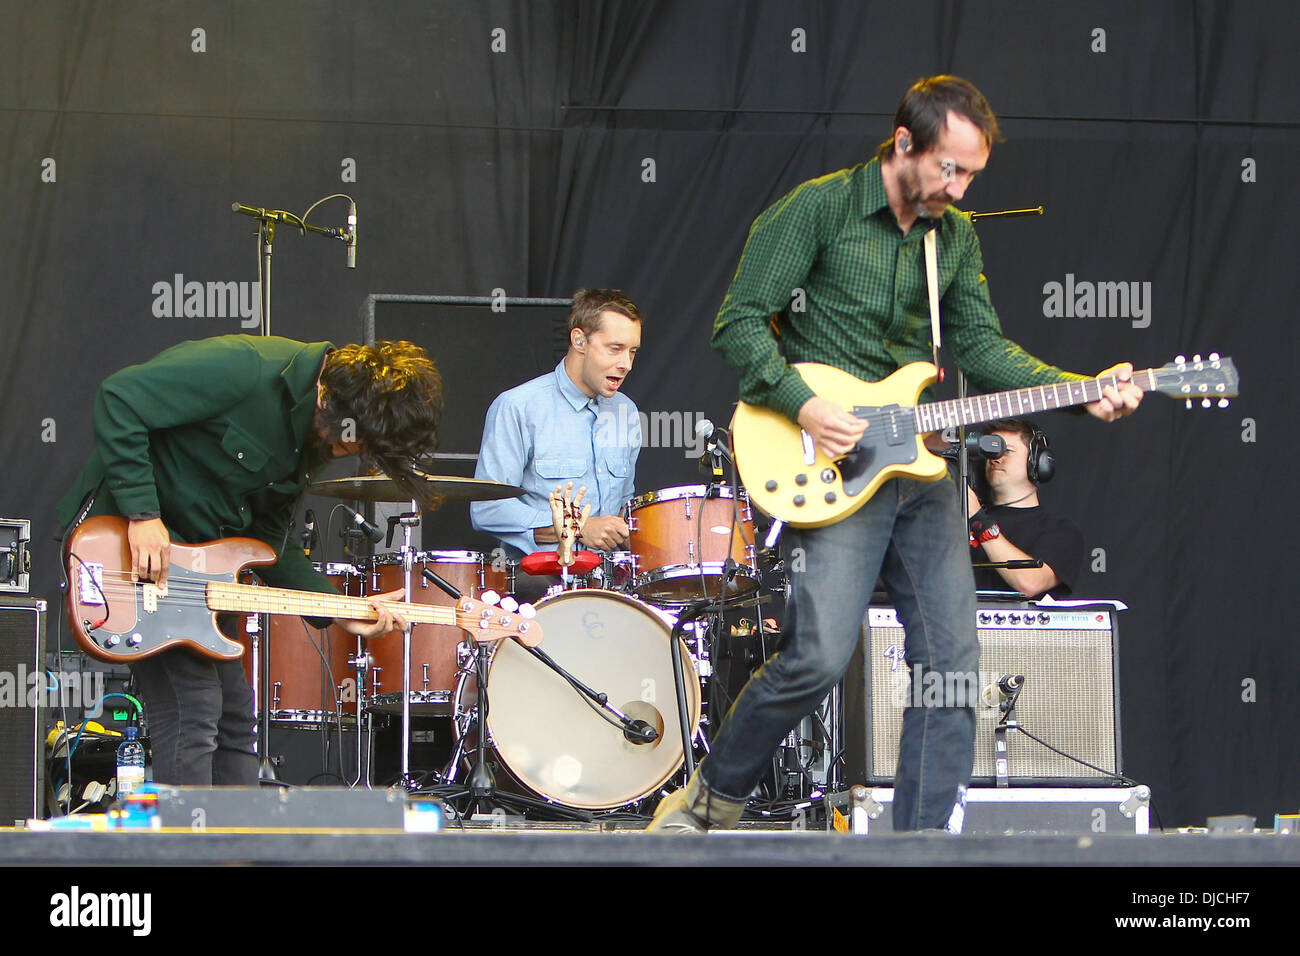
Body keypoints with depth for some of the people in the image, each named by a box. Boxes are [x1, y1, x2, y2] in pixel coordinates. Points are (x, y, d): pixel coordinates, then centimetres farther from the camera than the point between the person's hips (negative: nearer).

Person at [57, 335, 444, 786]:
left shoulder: (316, 434, 5)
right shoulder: (248, 370, -23)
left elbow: (266, 536, 12)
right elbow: (120, 399, -25)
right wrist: (142, 514, -26)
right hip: (125, 529, -9)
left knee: (235, 717, 9)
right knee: (191, 708, -15)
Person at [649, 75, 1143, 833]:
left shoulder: (956, 236, 14)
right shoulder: (819, 208, -5)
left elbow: (981, 345, 11)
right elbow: (740, 322, -6)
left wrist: (1081, 390, -3)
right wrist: (804, 405, -18)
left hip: (919, 464, 6)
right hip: (833, 463, -6)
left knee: (954, 668, -1)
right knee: (820, 657, -16)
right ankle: (713, 799, 6)